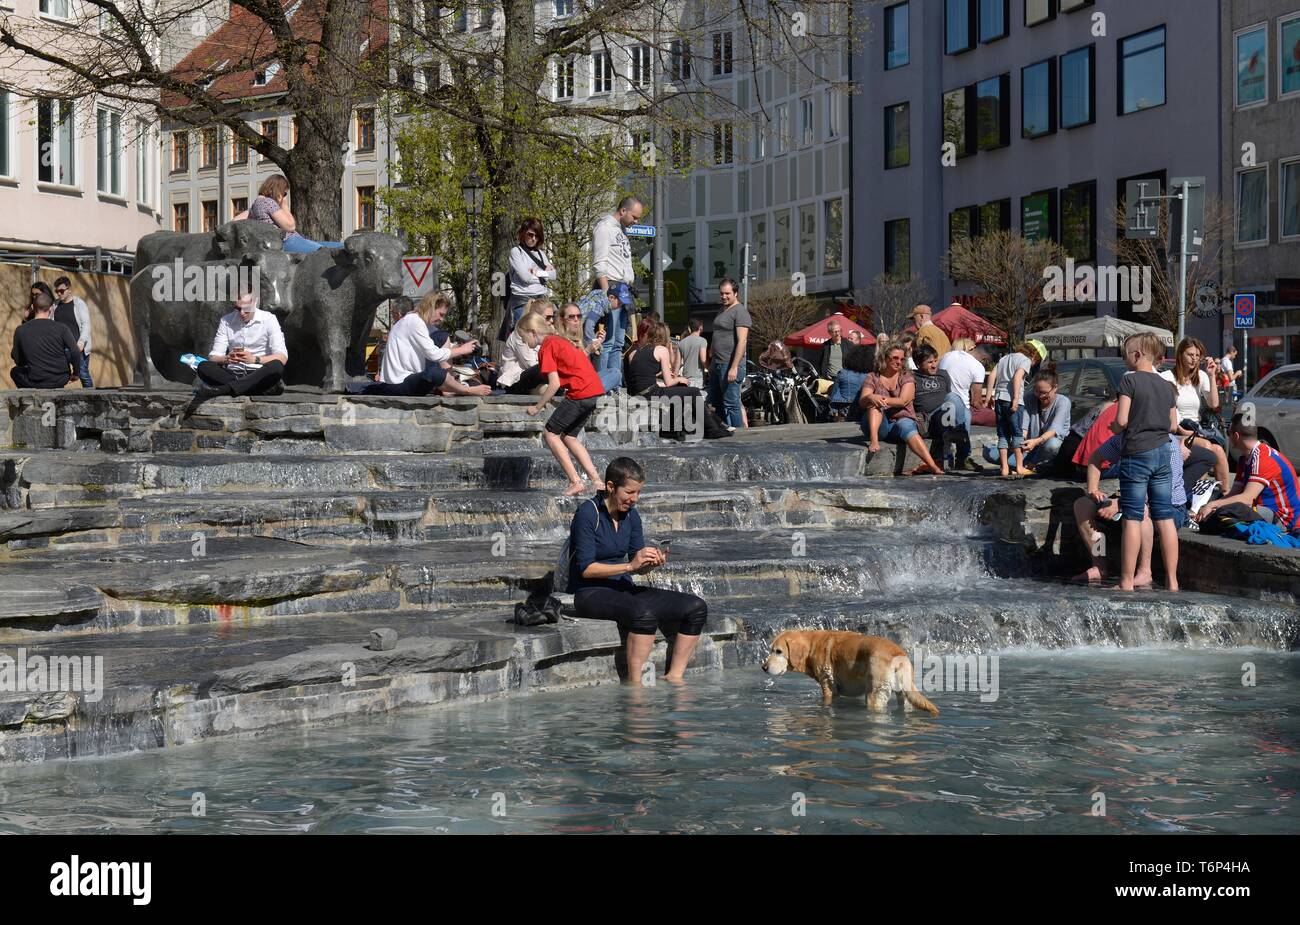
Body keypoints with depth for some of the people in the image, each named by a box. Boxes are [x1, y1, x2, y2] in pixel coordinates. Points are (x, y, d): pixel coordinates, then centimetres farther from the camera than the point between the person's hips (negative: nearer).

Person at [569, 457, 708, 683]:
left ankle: (674, 677, -5)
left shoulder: (631, 515, 8)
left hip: (623, 588, 8)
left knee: (696, 608, -7)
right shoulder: (588, 513, -12)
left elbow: (639, 568, 11)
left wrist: (652, 564, -13)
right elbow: (586, 569, -17)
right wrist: (630, 566, -24)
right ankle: (635, 686, -29)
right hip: (590, 593, -8)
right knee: (644, 613, -38)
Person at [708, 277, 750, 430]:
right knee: (716, 404, 13)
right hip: (717, 365, 10)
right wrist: (712, 363, 23)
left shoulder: (740, 311, -10)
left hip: (730, 366, -10)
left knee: (731, 405, -8)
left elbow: (742, 341, -18)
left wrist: (734, 367, -24)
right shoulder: (723, 311, 18)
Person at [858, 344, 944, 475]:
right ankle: (874, 440, -44)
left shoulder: (906, 377, 9)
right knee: (874, 403, -25)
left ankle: (931, 465, -54)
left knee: (905, 424, -36)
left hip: (901, 420, -1)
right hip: (878, 425, 1)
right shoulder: (872, 378, 11)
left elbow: (903, 401, -8)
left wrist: (883, 400, -24)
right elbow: (862, 402, -4)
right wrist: (871, 398, -27)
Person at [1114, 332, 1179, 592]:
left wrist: (1115, 427, 5)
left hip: (1136, 454, -6)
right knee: (1165, 518, 7)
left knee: (1132, 519, -3)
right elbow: (1173, 425, 12)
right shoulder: (1165, 385, 10)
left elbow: (1121, 420, -15)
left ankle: (1127, 582, -1)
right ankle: (1172, 581, 9)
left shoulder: (1129, 380, -9)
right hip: (1162, 453, 6)